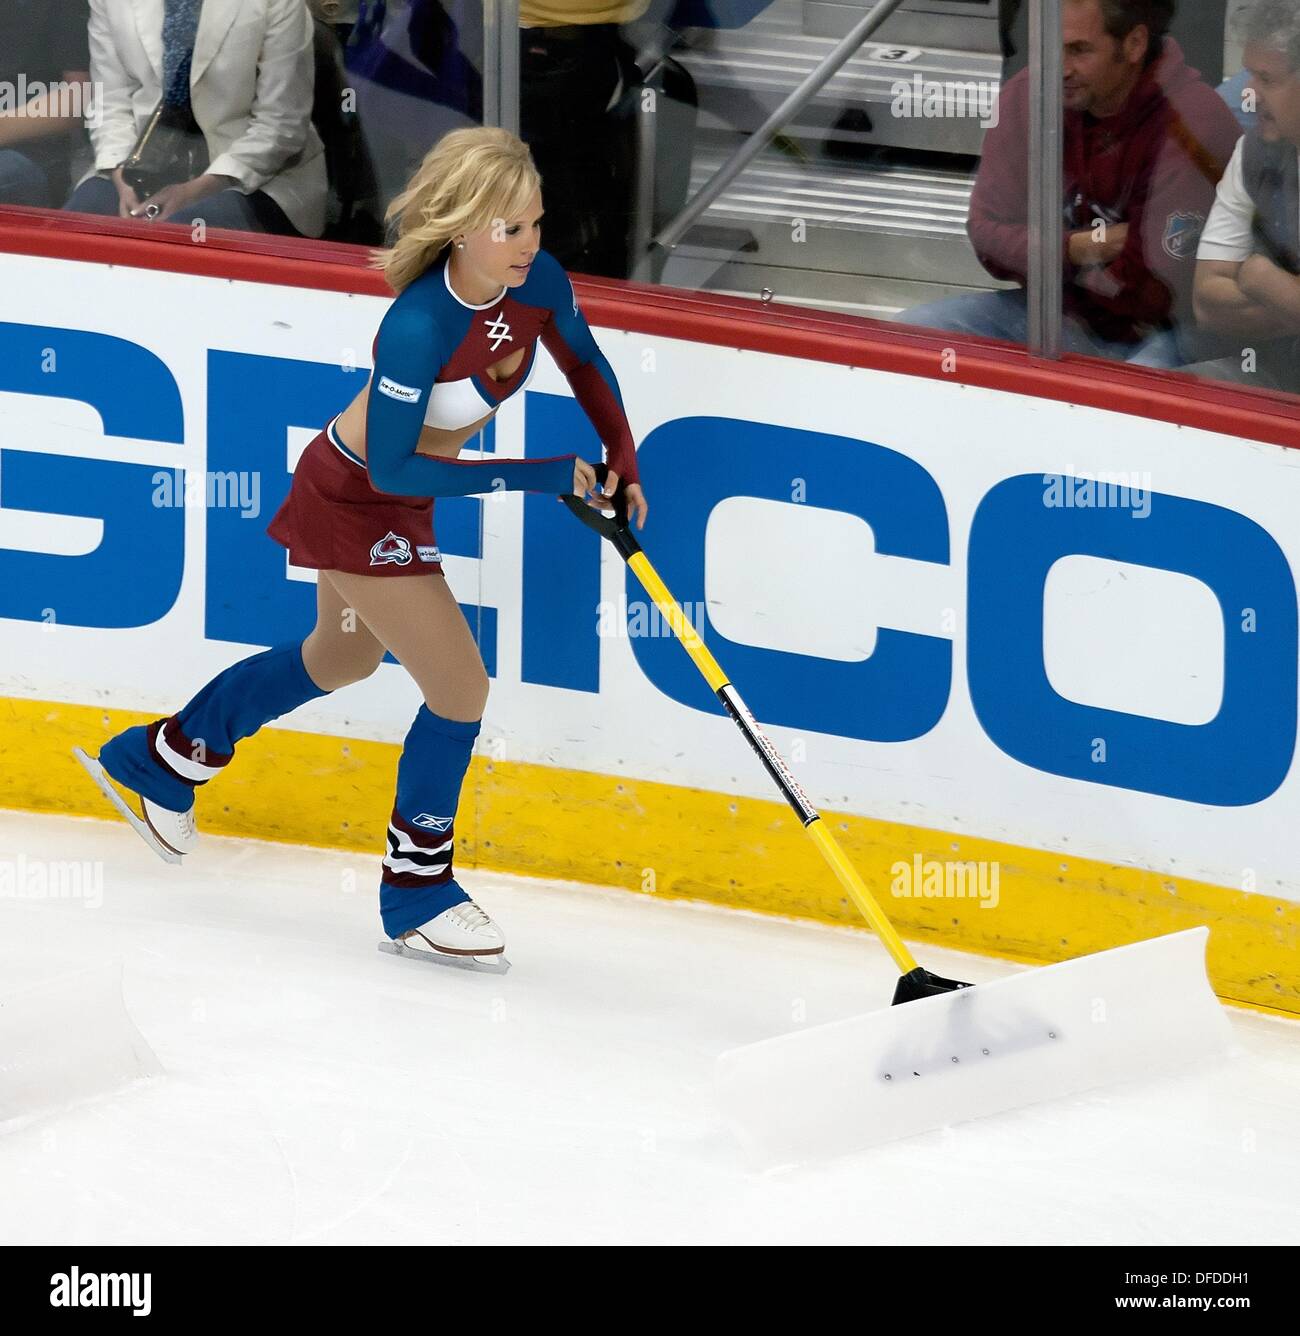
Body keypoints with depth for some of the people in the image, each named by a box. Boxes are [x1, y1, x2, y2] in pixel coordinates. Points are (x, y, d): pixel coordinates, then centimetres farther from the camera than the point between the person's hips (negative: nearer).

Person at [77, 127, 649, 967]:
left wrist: (621, 463, 1)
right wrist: (543, 477, -29)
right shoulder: (419, 327, -37)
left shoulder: (539, 283, -16)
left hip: (397, 498, 8)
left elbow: (585, 365, 6)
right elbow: (395, 469, -30)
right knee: (461, 688, -7)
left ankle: (167, 757, 50)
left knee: (345, 659, 30)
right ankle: (416, 886, 14)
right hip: (356, 501, -8)